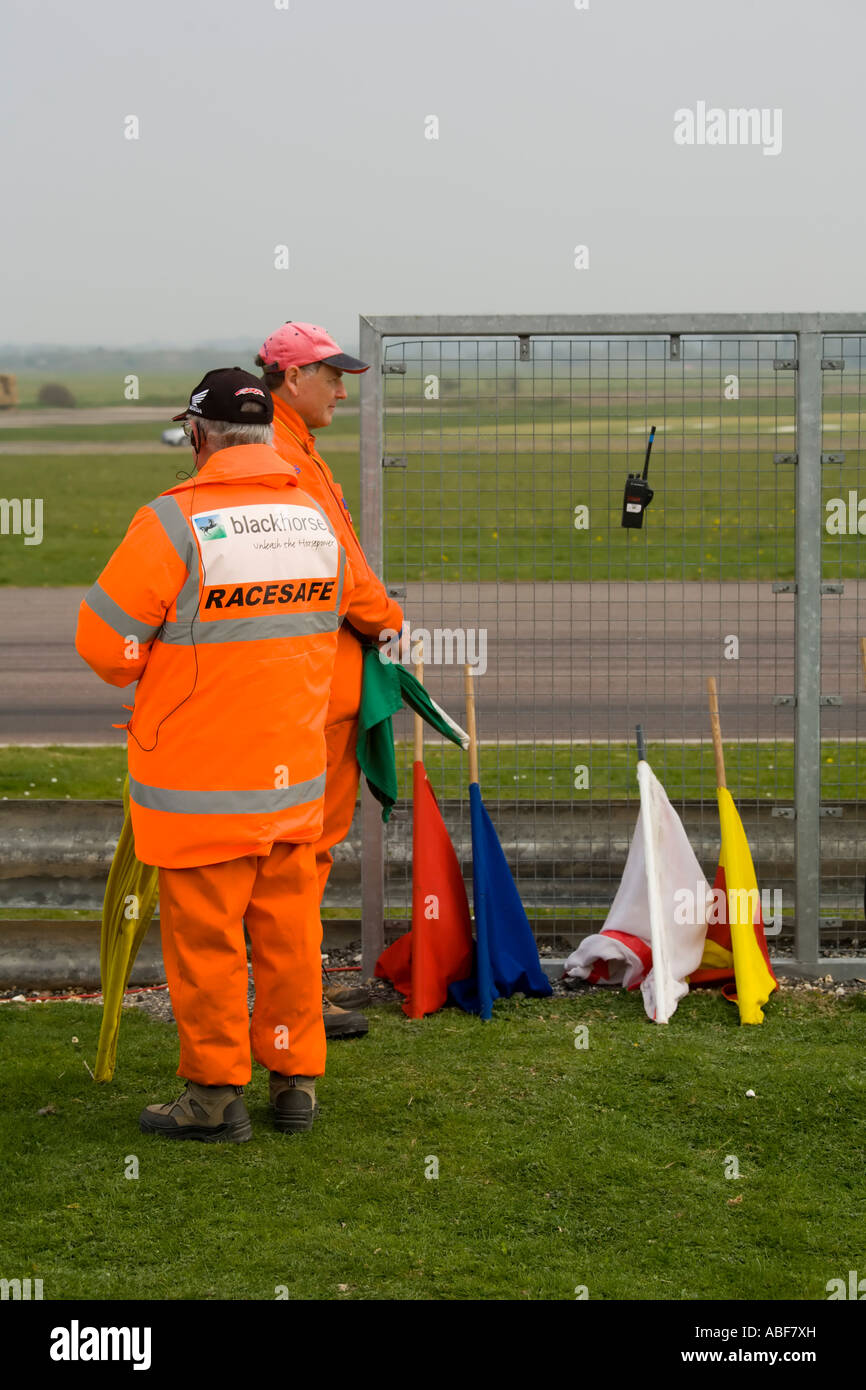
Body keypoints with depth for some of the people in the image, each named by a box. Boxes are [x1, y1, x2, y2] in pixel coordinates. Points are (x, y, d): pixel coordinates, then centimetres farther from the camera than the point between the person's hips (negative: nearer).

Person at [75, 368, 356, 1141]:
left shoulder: (176, 523, -17)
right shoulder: (317, 519, 5)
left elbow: (105, 639, -12)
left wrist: (143, 676, 9)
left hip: (201, 785, -6)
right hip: (296, 772, 6)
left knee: (205, 938, 5)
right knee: (289, 929, 14)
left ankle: (215, 1096, 14)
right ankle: (296, 1080, 21)